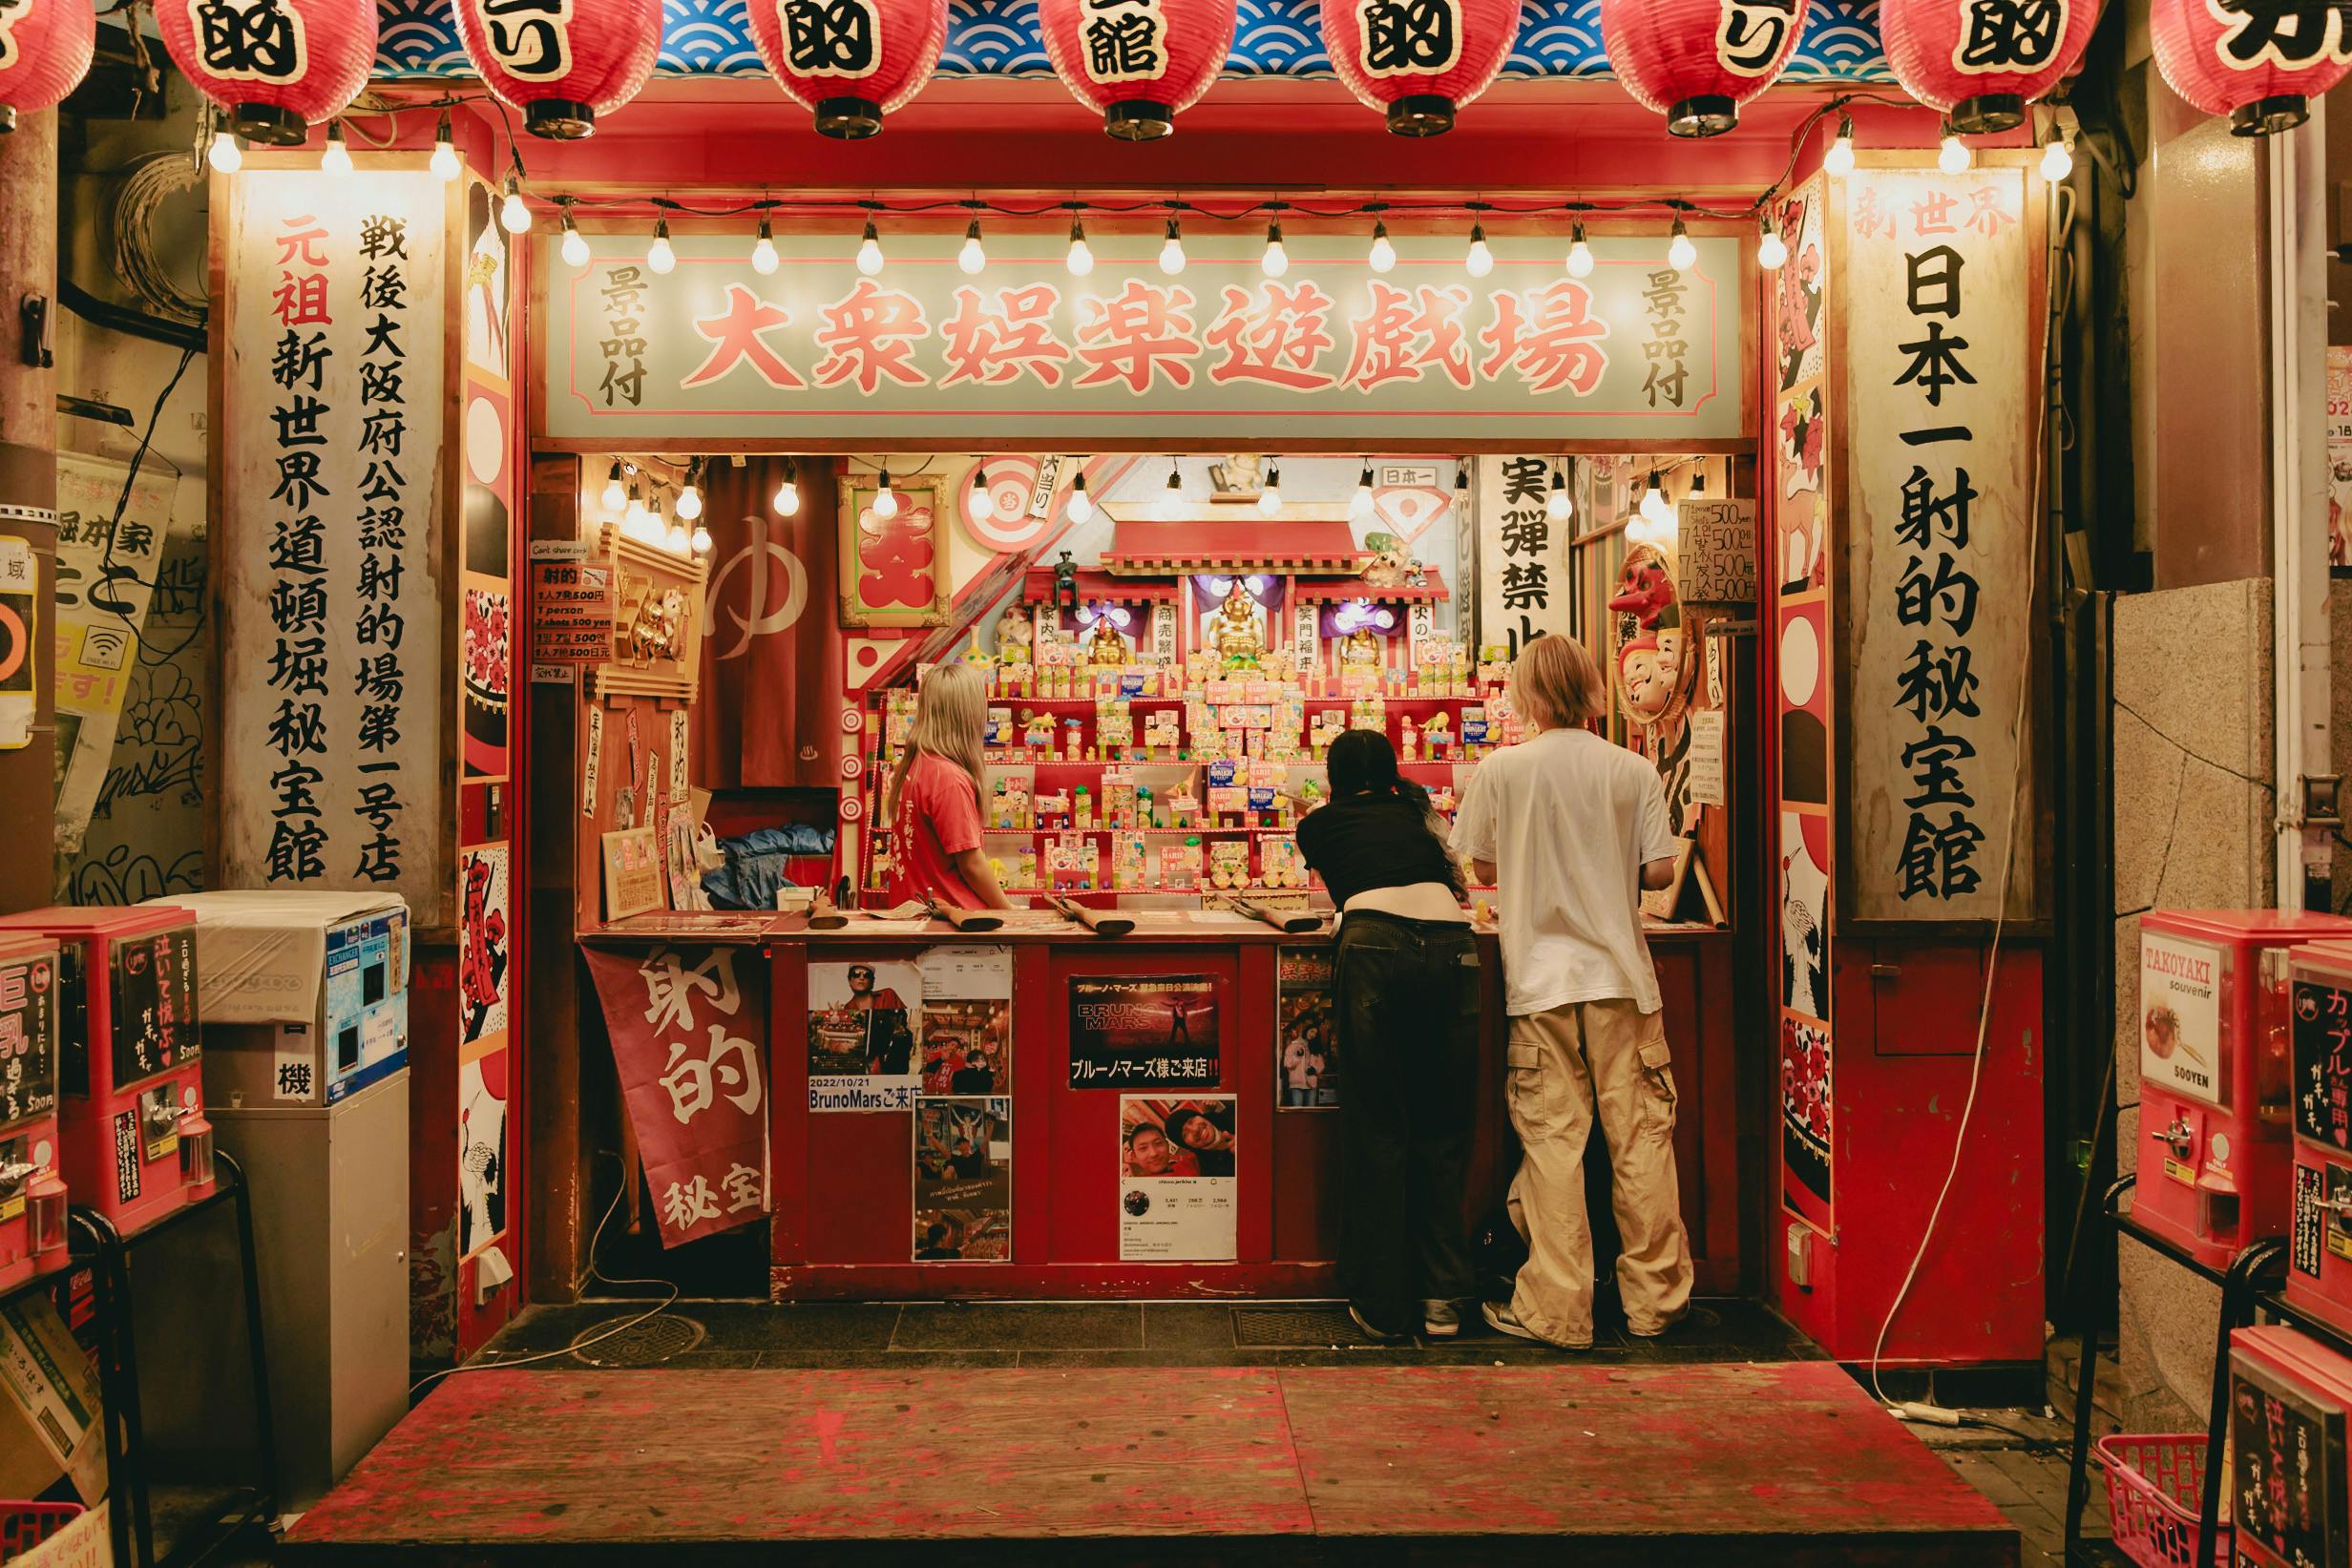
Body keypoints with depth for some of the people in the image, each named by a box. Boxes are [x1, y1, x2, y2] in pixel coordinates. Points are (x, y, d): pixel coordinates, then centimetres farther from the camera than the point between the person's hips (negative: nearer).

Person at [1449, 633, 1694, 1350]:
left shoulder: (1500, 771, -4)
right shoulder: (1633, 771, -1)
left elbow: (1480, 866, 4)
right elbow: (1660, 870, -1)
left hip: (1541, 978, -1)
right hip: (1621, 976, 1)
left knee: (1552, 1140, 2)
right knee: (1639, 1136, 9)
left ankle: (1555, 1309, 7)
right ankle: (1654, 1298, 20)